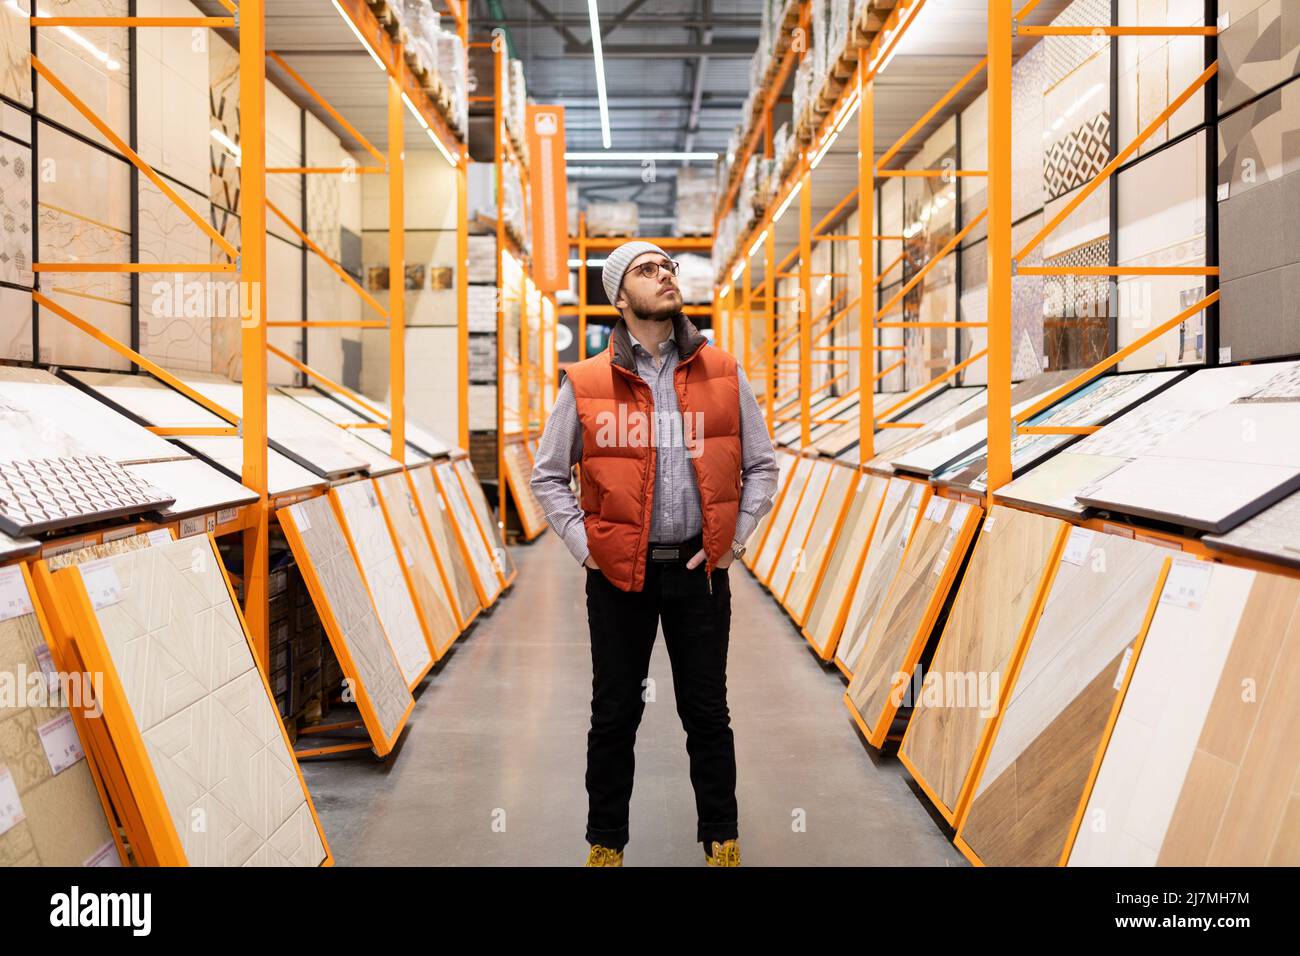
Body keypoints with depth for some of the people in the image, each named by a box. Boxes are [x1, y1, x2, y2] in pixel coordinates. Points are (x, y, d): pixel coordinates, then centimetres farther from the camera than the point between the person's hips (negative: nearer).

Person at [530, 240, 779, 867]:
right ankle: (605, 842, 27)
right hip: (617, 575, -1)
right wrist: (584, 548, -4)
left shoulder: (723, 373, 3)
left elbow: (762, 466, 9)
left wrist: (735, 539, 0)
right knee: (614, 714, 11)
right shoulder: (586, 383, -2)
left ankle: (722, 839, 28)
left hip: (700, 570, 1)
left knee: (708, 712, 11)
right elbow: (547, 476, 5)